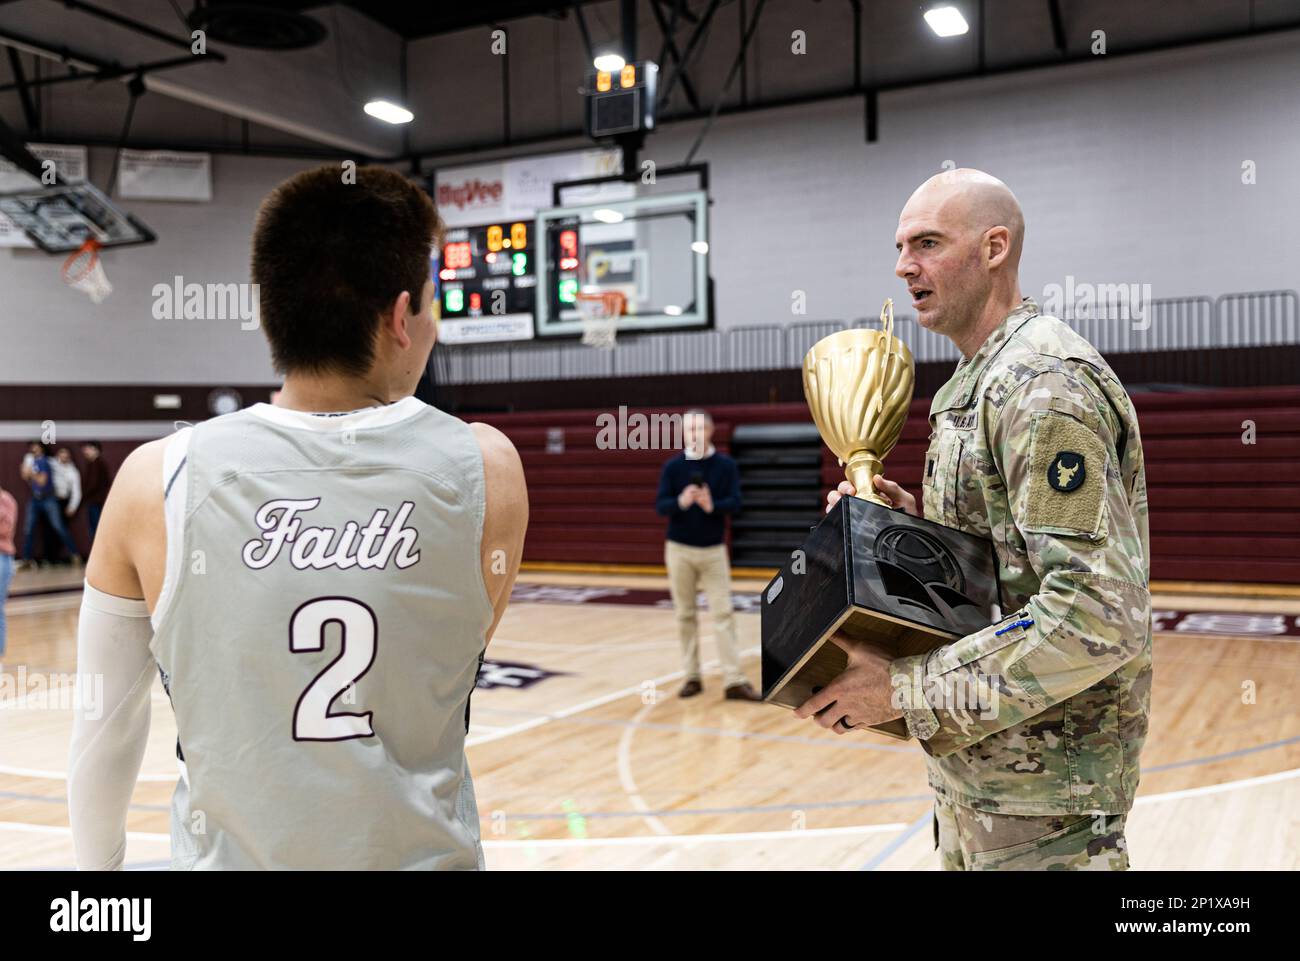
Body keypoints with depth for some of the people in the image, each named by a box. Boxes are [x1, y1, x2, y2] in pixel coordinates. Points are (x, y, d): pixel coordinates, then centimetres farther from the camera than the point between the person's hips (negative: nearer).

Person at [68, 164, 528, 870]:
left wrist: (98, 863, 14)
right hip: (429, 854, 0)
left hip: (229, 857, 1)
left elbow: (104, 725, -3)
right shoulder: (486, 469, -14)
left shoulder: (156, 481, -14)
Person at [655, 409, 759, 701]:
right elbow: (659, 506, -7)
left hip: (714, 550, -1)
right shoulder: (672, 466, -1)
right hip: (679, 549, 1)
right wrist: (681, 502, -29)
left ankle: (734, 681, -4)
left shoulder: (726, 465, -2)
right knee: (685, 615, 6)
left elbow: (735, 503, -9)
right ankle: (692, 677, 15)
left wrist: (713, 505, -30)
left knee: (723, 613, -4)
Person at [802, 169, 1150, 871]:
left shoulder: (1045, 384, -20)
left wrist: (907, 690, -25)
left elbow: (1100, 613, -28)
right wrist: (917, 522, 1)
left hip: (1043, 779, -10)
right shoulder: (974, 384, 12)